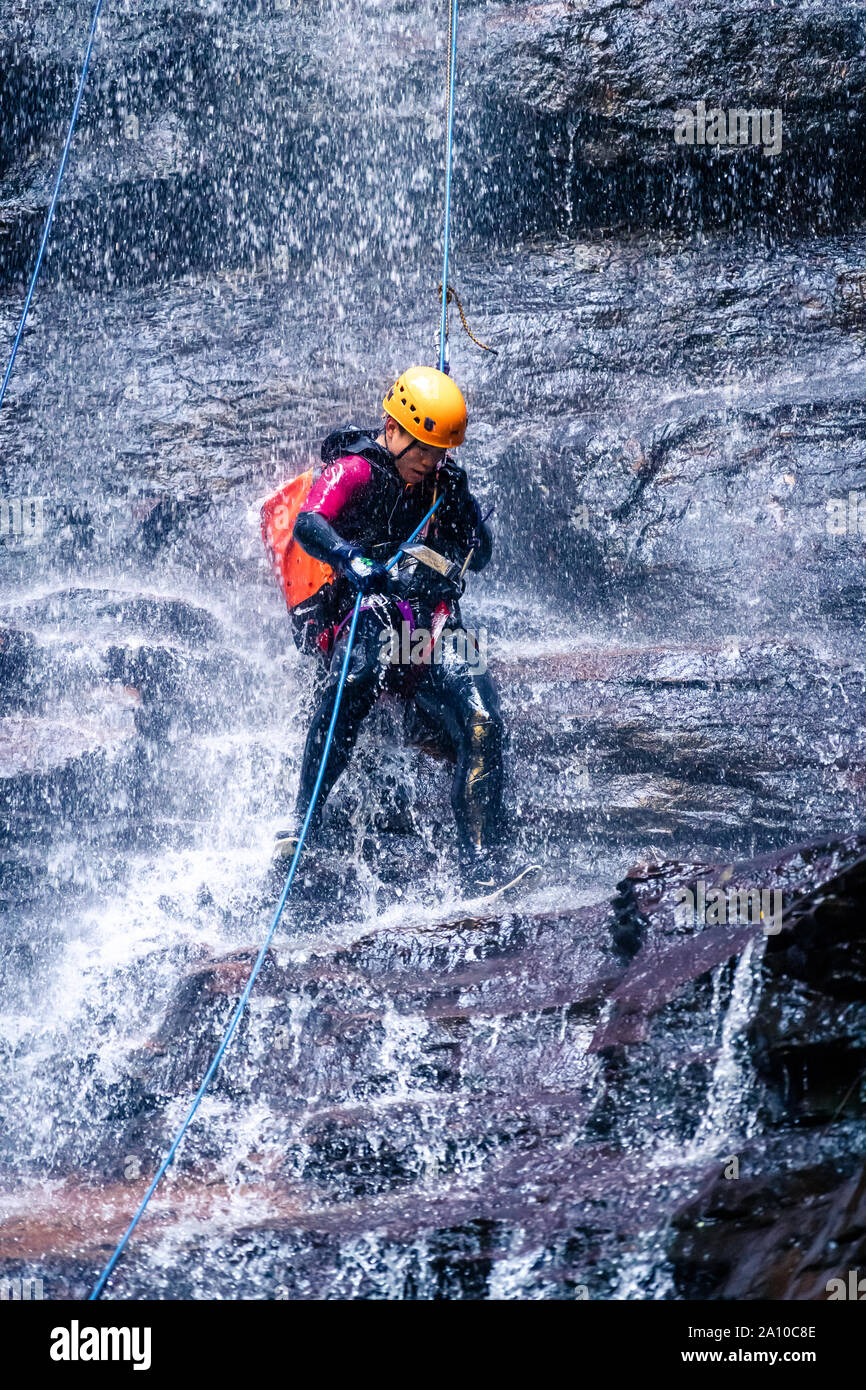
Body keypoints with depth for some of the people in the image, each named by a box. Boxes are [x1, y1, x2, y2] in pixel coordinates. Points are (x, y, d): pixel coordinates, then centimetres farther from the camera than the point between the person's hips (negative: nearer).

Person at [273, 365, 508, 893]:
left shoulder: (442, 480, 17)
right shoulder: (356, 469, -1)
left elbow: (481, 559, 18)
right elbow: (309, 524, -20)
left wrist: (460, 502, -1)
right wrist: (352, 558, -41)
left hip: (436, 627, 5)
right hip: (370, 615, -5)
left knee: (483, 722, -16)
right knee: (353, 679, -37)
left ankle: (482, 869, -11)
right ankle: (307, 819, -29)